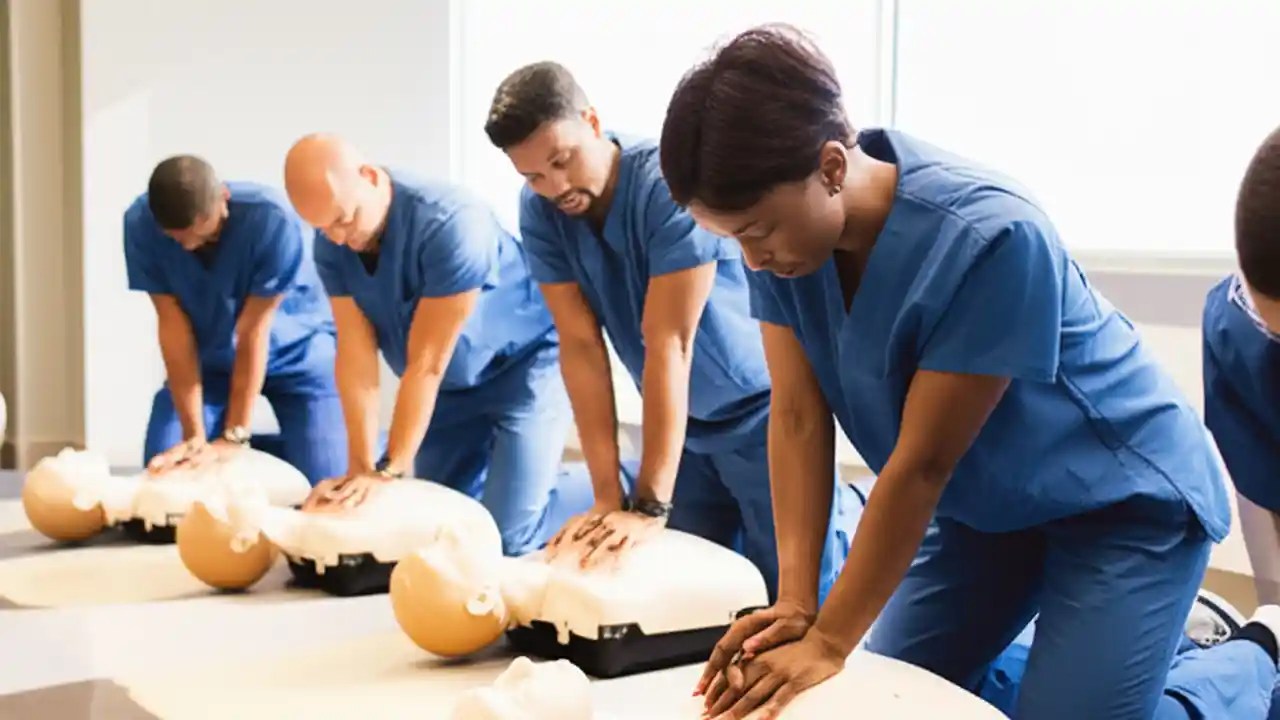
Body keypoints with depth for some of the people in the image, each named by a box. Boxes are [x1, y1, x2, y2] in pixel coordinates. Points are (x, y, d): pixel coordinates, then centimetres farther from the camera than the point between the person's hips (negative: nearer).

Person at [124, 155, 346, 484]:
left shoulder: (274, 220, -34)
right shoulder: (140, 223, -24)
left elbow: (253, 330, -29)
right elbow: (173, 324, -21)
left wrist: (234, 437, -27)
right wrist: (193, 436, -23)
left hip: (296, 351, -3)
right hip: (207, 359, 3)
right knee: (162, 469, -11)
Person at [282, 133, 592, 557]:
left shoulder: (450, 223, -32)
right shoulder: (331, 243, -12)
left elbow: (426, 363, -29)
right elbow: (355, 354, -15)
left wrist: (389, 471, -26)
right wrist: (362, 468, -22)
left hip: (525, 364, -7)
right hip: (450, 384, 7)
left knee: (507, 534, -16)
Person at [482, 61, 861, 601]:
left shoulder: (670, 183, -28)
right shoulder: (539, 211, -10)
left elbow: (667, 343, -30)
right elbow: (581, 345, -13)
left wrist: (649, 506, -31)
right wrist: (608, 497, -18)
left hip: (760, 405, -5)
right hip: (683, 420, 6)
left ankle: (841, 515, 25)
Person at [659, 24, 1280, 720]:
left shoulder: (989, 237, -35)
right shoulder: (780, 219, -16)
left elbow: (921, 464, -30)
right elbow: (797, 419, -14)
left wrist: (829, 640, -25)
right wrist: (795, 603, -21)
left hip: (1124, 499, -6)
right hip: (987, 501, 7)